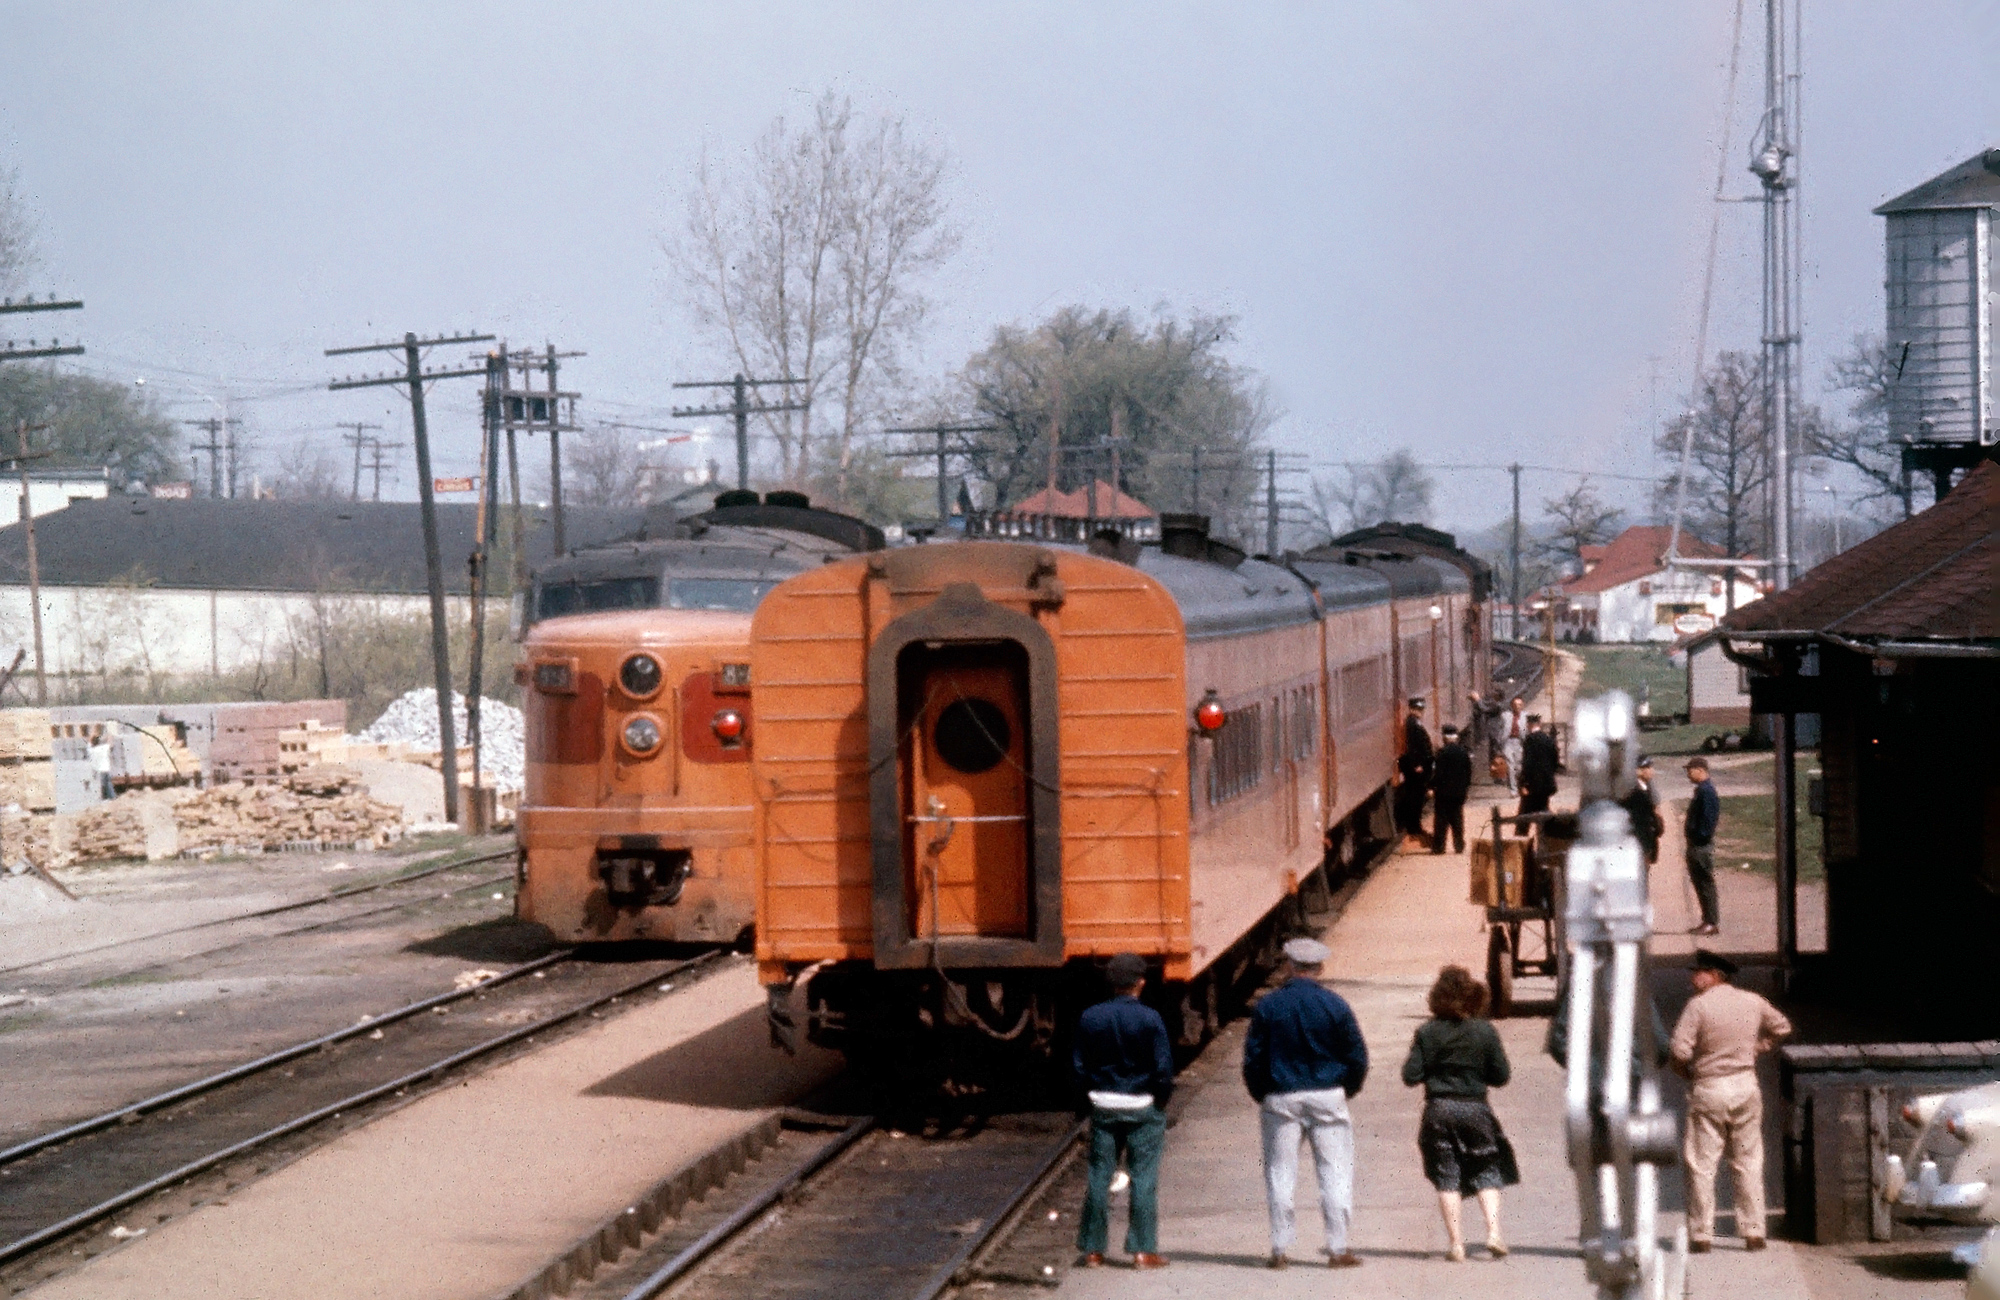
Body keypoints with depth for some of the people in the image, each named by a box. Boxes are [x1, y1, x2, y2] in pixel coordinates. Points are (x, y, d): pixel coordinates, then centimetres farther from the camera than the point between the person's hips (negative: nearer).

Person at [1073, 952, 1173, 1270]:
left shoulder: (1090, 1018, 0)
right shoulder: (1149, 1019, -11)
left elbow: (1079, 1065, 4)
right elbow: (1163, 1068, -10)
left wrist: (1093, 1097, 14)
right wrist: (1161, 1101, 4)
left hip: (1103, 1107, 3)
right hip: (1142, 1108, -3)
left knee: (1099, 1176, 8)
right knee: (1143, 1178, 3)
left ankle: (1092, 1249, 12)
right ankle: (1143, 1249, 3)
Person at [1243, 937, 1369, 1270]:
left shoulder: (1268, 1005, -2)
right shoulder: (1335, 1005, -2)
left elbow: (1253, 1058, -1)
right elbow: (1358, 1058, 1)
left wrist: (1261, 1096, 13)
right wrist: (1346, 1090, 16)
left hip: (1280, 1099, 0)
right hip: (1327, 1097, 0)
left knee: (1280, 1174, 6)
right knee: (1334, 1172, 5)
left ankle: (1280, 1249, 5)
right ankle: (1338, 1249, 3)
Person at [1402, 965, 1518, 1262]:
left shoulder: (1427, 1032, -5)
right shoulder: (1485, 1031, -5)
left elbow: (1411, 1076, -7)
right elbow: (1501, 1076, -2)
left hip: (1438, 1109, 0)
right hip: (1475, 1109, 0)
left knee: (1446, 1176, 6)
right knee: (1486, 1171, 12)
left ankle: (1456, 1242, 2)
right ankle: (1494, 1232, -3)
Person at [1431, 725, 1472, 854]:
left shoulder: (1443, 752, -13)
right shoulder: (1464, 752, 3)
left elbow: (1438, 772, -15)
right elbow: (1469, 772, 9)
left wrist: (1432, 787, -7)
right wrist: (1466, 786, 19)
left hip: (1444, 790, -5)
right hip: (1460, 791, 5)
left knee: (1441, 819, 1)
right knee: (1457, 819, 11)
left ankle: (1438, 846, 1)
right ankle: (1459, 846, 11)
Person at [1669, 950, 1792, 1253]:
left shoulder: (1699, 1005, -12)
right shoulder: (1753, 1002, 5)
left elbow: (1679, 1050, -17)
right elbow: (1782, 1027, 20)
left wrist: (1686, 1074, 1)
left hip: (1708, 1090, -5)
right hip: (1746, 1086, 5)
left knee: (1701, 1165, 1)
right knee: (1748, 1163, 11)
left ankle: (1701, 1235, 0)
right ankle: (1754, 1232, 10)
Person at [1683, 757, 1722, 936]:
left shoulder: (1706, 791, -17)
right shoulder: (1701, 789, 15)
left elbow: (1710, 817, -23)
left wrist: (1702, 836, -21)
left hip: (1702, 846, -11)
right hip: (1695, 844, 11)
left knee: (1705, 883, -7)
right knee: (1698, 881, 14)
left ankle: (1712, 923, -3)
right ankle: (1708, 920, 20)